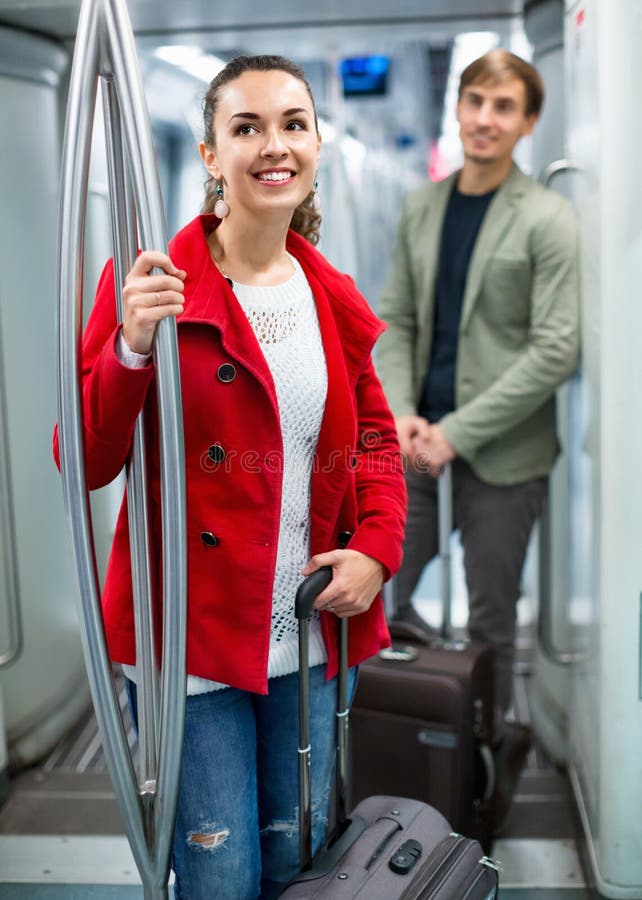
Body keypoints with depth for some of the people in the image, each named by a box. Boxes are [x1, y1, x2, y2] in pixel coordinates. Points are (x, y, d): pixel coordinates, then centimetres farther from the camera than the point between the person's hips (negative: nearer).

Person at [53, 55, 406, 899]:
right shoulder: (154, 283, -11)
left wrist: (377, 547, 1)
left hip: (310, 637, 5)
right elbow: (85, 464, -12)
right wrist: (132, 350, -29)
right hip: (193, 635, -5)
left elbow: (374, 433, 17)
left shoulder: (333, 296, 5)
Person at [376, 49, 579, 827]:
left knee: (488, 618, 7)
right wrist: (400, 411, -7)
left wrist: (458, 432, -16)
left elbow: (555, 350, -14)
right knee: (400, 602, 12)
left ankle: (489, 755, 28)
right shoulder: (420, 208, 8)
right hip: (421, 441, 5)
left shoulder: (547, 221, -9)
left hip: (502, 452, -5)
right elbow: (395, 320, 10)